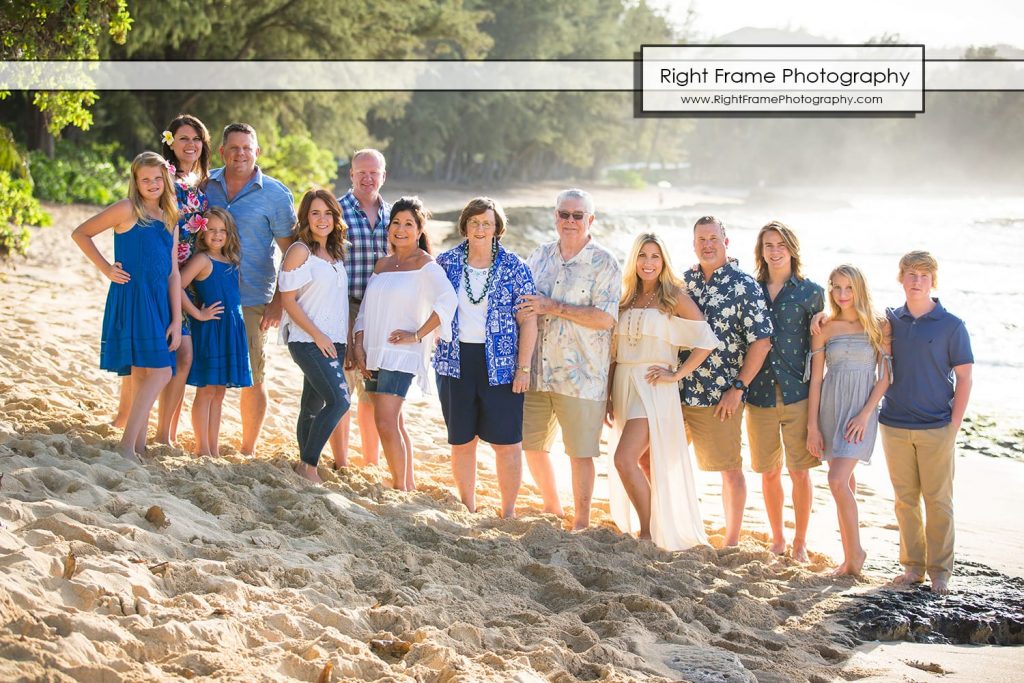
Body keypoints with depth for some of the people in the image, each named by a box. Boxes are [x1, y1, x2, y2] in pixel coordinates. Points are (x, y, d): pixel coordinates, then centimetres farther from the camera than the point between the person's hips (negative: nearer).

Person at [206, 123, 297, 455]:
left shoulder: (276, 194, -2)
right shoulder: (206, 184, 6)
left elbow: (291, 252, 0)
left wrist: (278, 301, -6)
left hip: (252, 300, -2)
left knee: (252, 380, 2)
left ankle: (247, 451, 14)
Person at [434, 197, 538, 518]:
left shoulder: (513, 267, -2)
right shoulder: (446, 262, 5)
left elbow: (528, 321, -3)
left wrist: (524, 368, -8)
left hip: (501, 366, -2)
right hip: (456, 362, 2)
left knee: (506, 441, -1)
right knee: (461, 440, 9)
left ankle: (508, 512, 10)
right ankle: (467, 509, 21)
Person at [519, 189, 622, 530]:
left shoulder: (604, 264, -6)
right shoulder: (540, 256, 11)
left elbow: (606, 318, -17)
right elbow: (523, 303, 22)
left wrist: (554, 308, -19)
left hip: (581, 375, -6)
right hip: (537, 372, 6)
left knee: (580, 452, 0)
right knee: (531, 444, 14)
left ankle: (581, 521, 13)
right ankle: (552, 508, 33)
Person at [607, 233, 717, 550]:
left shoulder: (674, 296, -4)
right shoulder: (626, 299, 13)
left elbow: (707, 340, -8)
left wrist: (677, 374, -11)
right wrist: (608, 394, 11)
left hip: (653, 387, -6)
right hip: (624, 386, 6)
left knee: (625, 459, -17)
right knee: (646, 465, 10)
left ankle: (648, 532, -6)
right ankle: (654, 530, 19)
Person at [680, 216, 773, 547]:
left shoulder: (744, 285, -6)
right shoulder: (683, 281, 8)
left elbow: (761, 341, -9)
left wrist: (738, 388, -13)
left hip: (720, 397, -5)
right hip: (678, 392, 5)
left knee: (730, 469, 4)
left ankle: (732, 542, 16)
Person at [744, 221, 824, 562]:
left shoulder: (811, 292, 1)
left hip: (797, 393, -2)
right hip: (760, 393, 2)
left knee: (799, 471, 0)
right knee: (769, 471, 9)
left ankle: (800, 541, 12)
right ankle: (777, 538, 23)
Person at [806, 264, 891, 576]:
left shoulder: (879, 326, -1)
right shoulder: (825, 329, 4)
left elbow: (885, 376, -2)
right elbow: (815, 379, 4)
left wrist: (865, 415, -11)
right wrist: (812, 426, 0)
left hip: (862, 410, -3)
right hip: (831, 409, 3)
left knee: (838, 481, -16)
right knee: (846, 484, 8)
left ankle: (855, 551, -2)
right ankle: (849, 558, 15)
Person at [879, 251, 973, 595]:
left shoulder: (951, 325, -3)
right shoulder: (889, 321, 5)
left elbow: (964, 378, -1)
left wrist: (954, 427, -7)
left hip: (936, 428, -3)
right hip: (895, 426, 3)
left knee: (938, 500, 1)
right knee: (906, 500, 8)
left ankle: (940, 572, 9)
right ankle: (912, 566, 18)